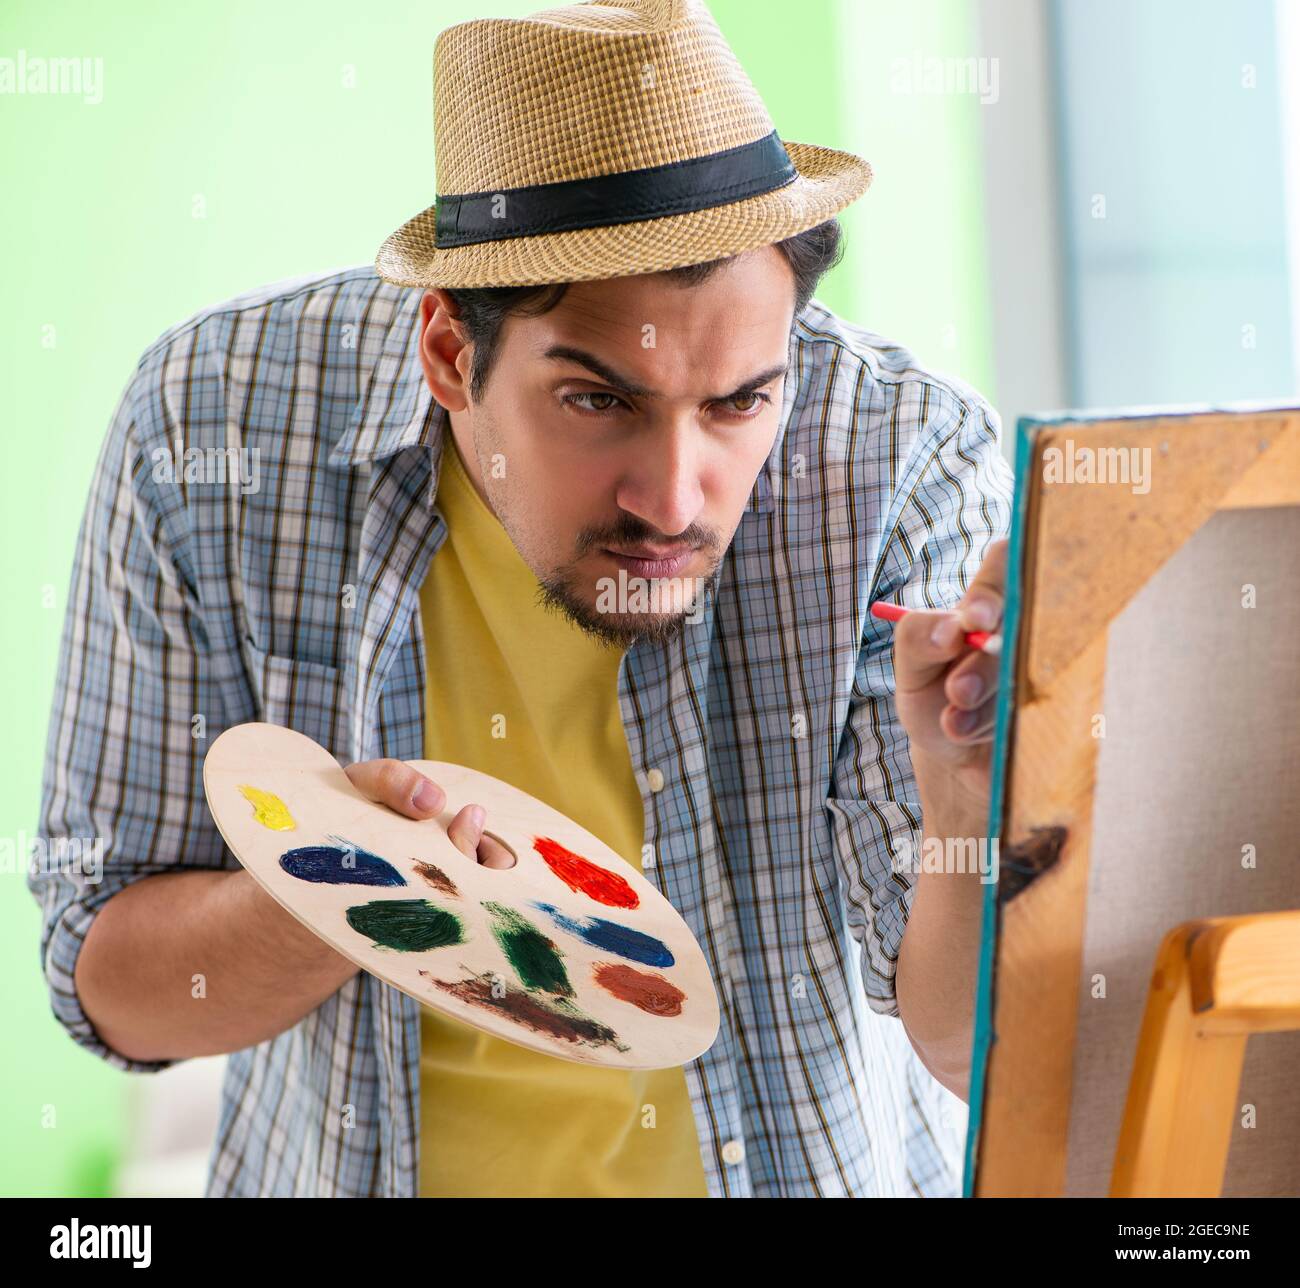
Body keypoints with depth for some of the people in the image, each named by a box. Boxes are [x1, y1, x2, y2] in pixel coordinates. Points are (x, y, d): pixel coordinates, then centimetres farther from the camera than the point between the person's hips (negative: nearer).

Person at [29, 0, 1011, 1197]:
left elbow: (977, 1047, -16)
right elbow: (110, 985, -6)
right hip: (356, 1165, 2)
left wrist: (969, 807, -34)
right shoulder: (207, 432, -13)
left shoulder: (911, 468, -16)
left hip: (810, 1166, -1)